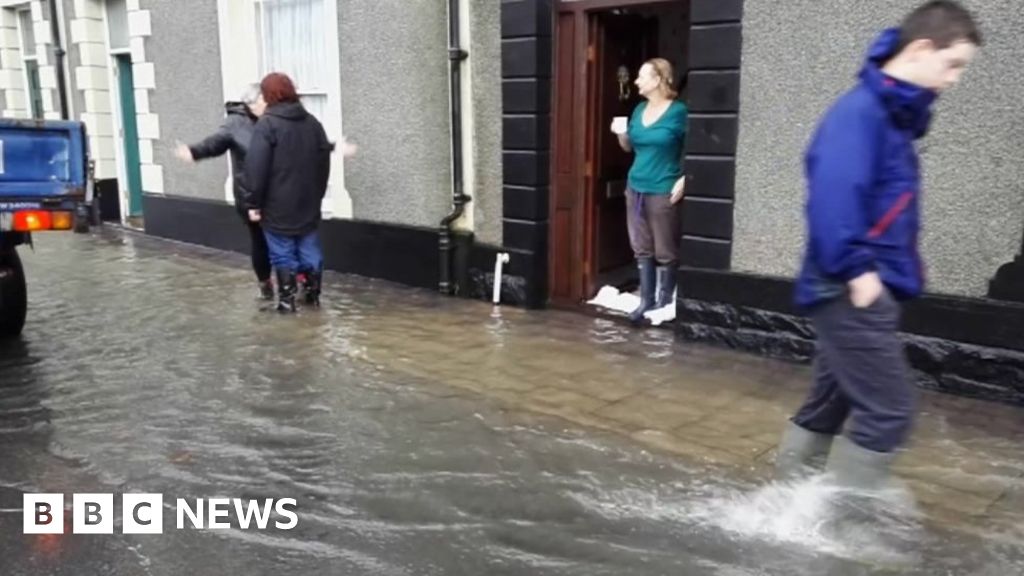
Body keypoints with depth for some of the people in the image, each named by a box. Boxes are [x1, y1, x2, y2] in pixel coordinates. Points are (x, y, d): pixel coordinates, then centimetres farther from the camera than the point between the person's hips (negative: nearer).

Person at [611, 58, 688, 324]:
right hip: (636, 188, 7)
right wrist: (620, 134, 0)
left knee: (665, 251, 2)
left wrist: (683, 180, -17)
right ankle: (647, 299, 18)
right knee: (641, 248, 10)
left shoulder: (679, 111, -9)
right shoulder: (639, 110, 11)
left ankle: (665, 301, 13)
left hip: (663, 191, -7)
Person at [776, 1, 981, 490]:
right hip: (852, 291, -10)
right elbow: (832, 196, -27)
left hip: (869, 288, 10)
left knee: (829, 404, 17)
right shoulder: (860, 111, -16)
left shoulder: (895, 112, 15)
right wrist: (856, 270, -25)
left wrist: (904, 268, 14)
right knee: (887, 411, -6)